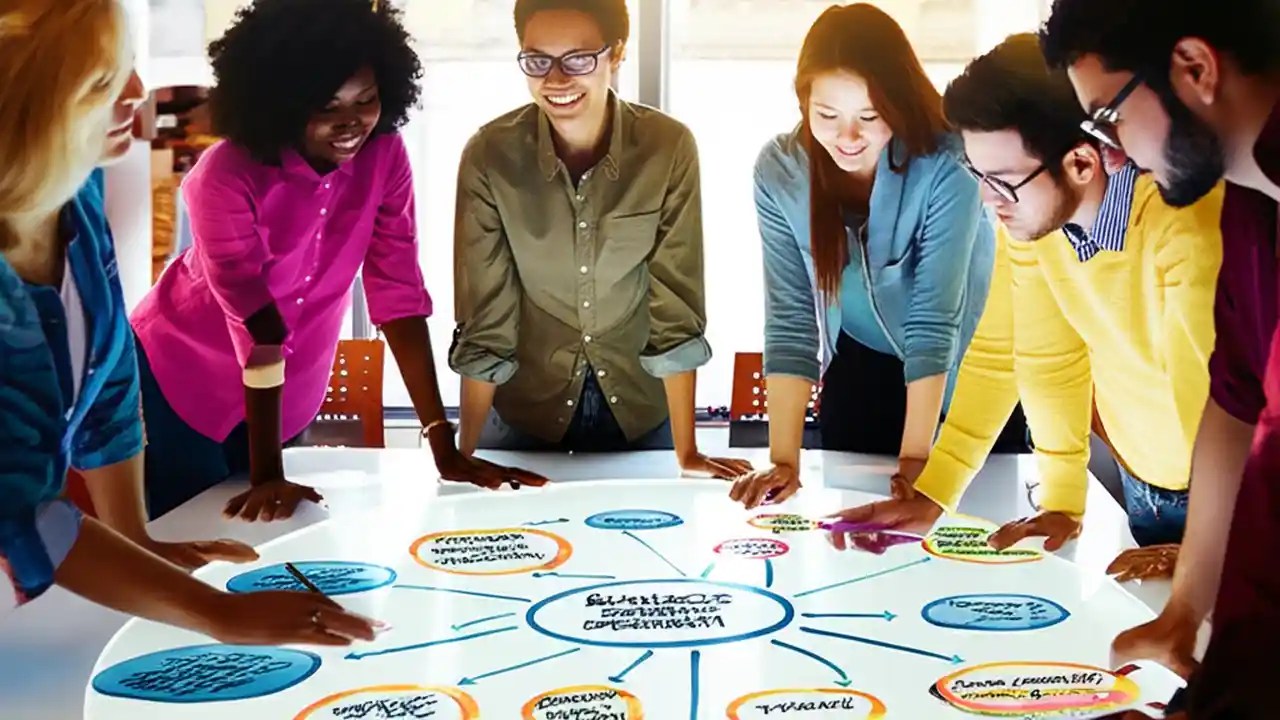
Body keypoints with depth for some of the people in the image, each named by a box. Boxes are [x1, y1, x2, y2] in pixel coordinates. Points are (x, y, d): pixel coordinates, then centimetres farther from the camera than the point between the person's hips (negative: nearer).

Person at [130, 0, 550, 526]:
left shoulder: (384, 156, -17)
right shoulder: (227, 175, -29)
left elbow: (398, 291, -19)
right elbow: (257, 324, -32)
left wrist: (444, 447, -24)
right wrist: (266, 475, -31)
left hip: (292, 385, 4)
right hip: (184, 376, -4)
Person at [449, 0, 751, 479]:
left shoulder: (669, 148, -18)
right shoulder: (489, 155, -18)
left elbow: (677, 306, -15)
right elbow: (485, 320, -13)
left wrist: (687, 452, -15)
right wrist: (466, 452, -15)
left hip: (642, 408, 0)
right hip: (525, 410, 0)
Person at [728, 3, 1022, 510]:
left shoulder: (946, 165, -30)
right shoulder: (779, 169, -19)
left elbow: (935, 318, -30)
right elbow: (789, 315, -18)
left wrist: (914, 460, -30)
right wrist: (784, 459, -23)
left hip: (966, 370, -3)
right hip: (861, 367, 3)